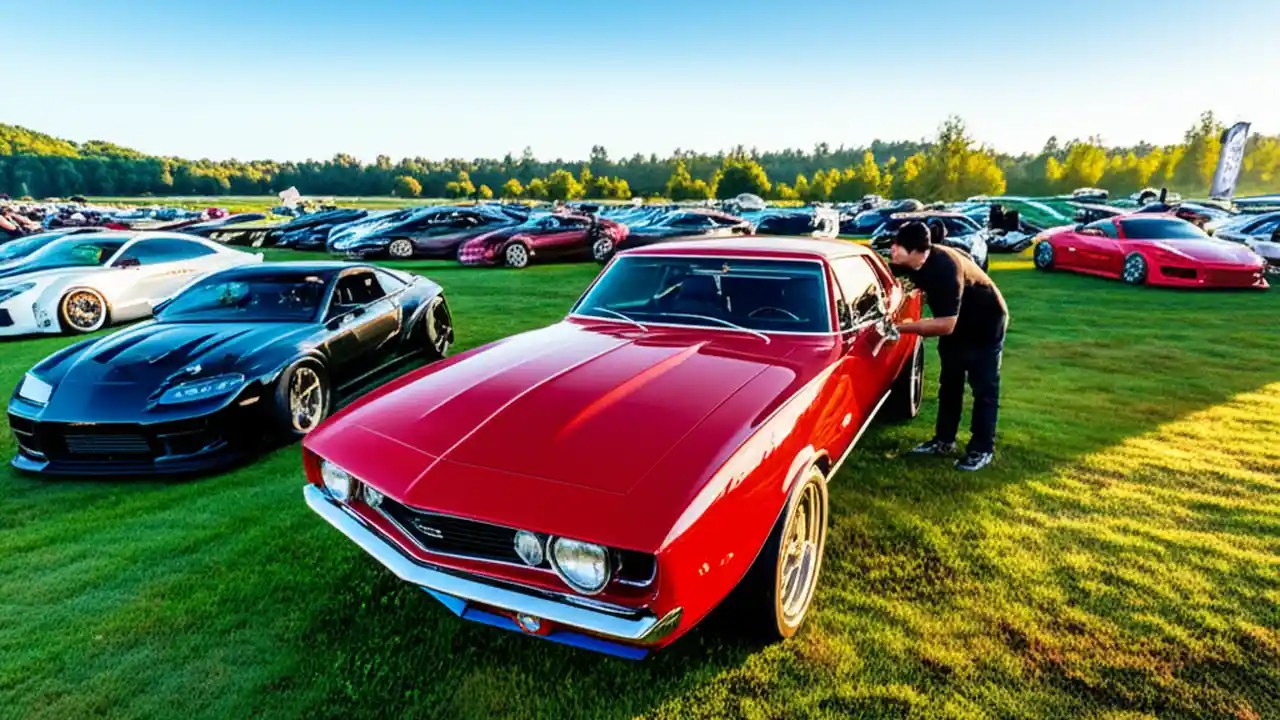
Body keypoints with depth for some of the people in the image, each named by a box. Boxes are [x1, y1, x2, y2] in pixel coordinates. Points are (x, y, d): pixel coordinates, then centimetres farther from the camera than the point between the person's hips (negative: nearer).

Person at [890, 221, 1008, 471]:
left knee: (983, 387, 0)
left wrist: (901, 327, -38)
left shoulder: (945, 269, -39)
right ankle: (944, 440, 23)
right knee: (949, 382, 12)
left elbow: (945, 325, -39)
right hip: (955, 320, 8)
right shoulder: (917, 261, -18)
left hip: (985, 323, -8)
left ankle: (982, 449, 9)